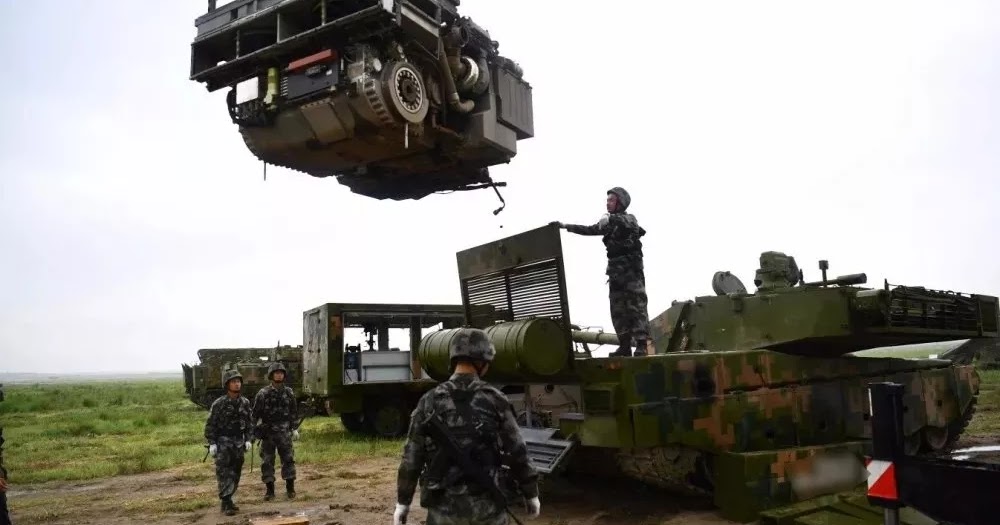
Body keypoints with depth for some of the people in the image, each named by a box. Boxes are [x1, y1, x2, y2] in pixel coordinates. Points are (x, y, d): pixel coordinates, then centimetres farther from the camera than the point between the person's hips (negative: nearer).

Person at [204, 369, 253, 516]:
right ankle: (226, 503, -7)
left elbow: (249, 422, 10)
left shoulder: (245, 402, 2)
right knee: (224, 473, -8)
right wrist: (212, 443, -12)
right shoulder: (219, 403, -11)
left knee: (235, 473, 8)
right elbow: (210, 424, -8)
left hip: (238, 442, 5)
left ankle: (228, 499, 20)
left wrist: (248, 440, 2)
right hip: (223, 442, -5)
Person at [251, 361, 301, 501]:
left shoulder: (289, 392, 4)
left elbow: (294, 412, 11)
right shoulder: (263, 393, -4)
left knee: (288, 459, 2)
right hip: (267, 432, -1)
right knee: (267, 461, 3)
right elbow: (255, 413, -1)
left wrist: (295, 429, 7)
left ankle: (290, 488, 11)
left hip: (284, 432, 1)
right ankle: (270, 490, 12)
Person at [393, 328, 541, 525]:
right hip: (486, 503, 0)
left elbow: (411, 458, -3)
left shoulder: (430, 401, -4)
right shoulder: (495, 400, -5)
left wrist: (402, 502, 8)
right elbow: (517, 453, -1)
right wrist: (531, 494, 11)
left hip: (445, 504, 0)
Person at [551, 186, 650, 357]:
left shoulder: (629, 218, -1)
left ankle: (641, 345, -13)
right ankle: (624, 346, 5)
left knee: (637, 307, -10)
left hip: (632, 270, -7)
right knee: (618, 310, 3)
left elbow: (627, 223, -18)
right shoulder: (609, 223, 20)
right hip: (616, 272, 7)